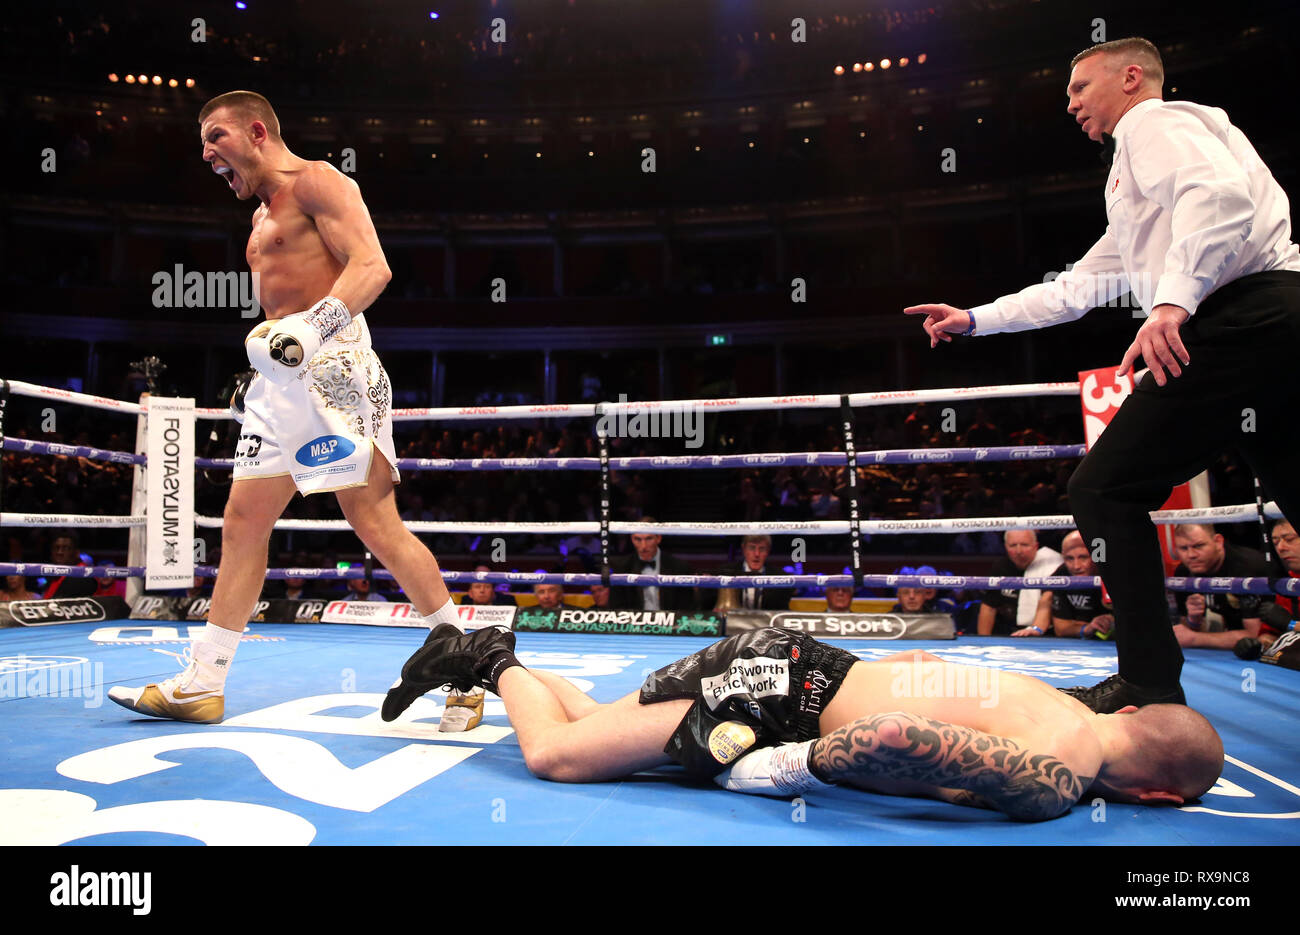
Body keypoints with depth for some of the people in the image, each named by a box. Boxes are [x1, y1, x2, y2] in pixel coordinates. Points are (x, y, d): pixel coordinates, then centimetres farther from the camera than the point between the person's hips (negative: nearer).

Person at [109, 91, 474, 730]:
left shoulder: (317, 181, 0)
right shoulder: (264, 213, 27)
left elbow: (372, 266, -15)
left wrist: (311, 328, -28)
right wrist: (256, 378, 25)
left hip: (330, 365, -10)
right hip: (280, 377, 10)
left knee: (375, 524, -14)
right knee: (241, 526, 8)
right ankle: (200, 686, 16)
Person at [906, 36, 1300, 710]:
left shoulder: (1155, 122, 6)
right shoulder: (1134, 205, 35)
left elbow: (1220, 194, -16)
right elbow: (1072, 289, 38)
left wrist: (1174, 300, -27)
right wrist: (973, 320, 37)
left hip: (1242, 317, -10)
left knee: (1105, 489, -7)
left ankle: (1149, 685, -5)